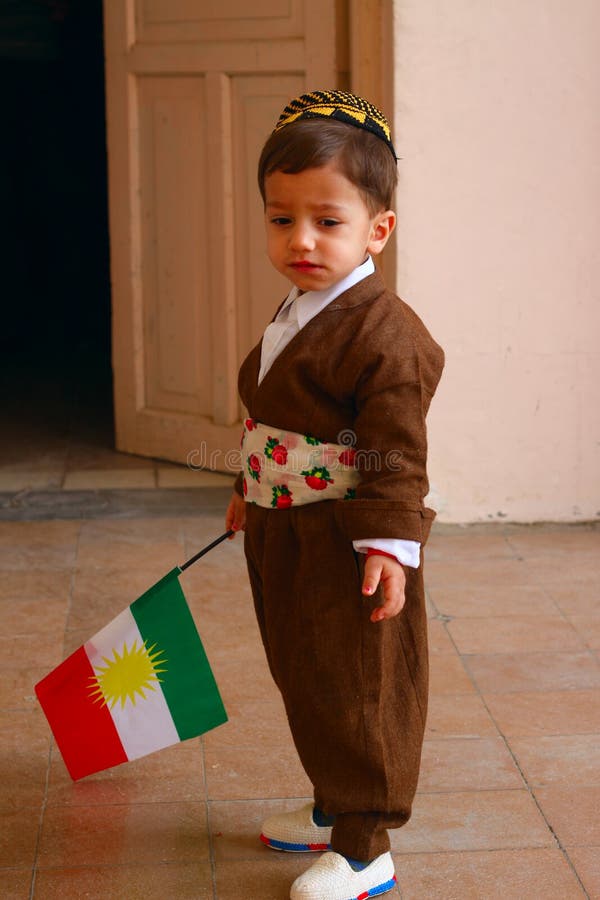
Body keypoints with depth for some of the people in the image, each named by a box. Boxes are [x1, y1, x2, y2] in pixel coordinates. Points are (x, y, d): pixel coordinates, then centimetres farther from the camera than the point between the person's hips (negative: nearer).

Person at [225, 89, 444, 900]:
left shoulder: (383, 331, -20)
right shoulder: (297, 316, 9)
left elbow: (397, 452, -23)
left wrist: (391, 544, -27)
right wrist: (252, 491, 30)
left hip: (346, 550, -10)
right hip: (286, 540, 10)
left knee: (355, 696, 0)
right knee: (305, 683, 21)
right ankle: (334, 808, 38)